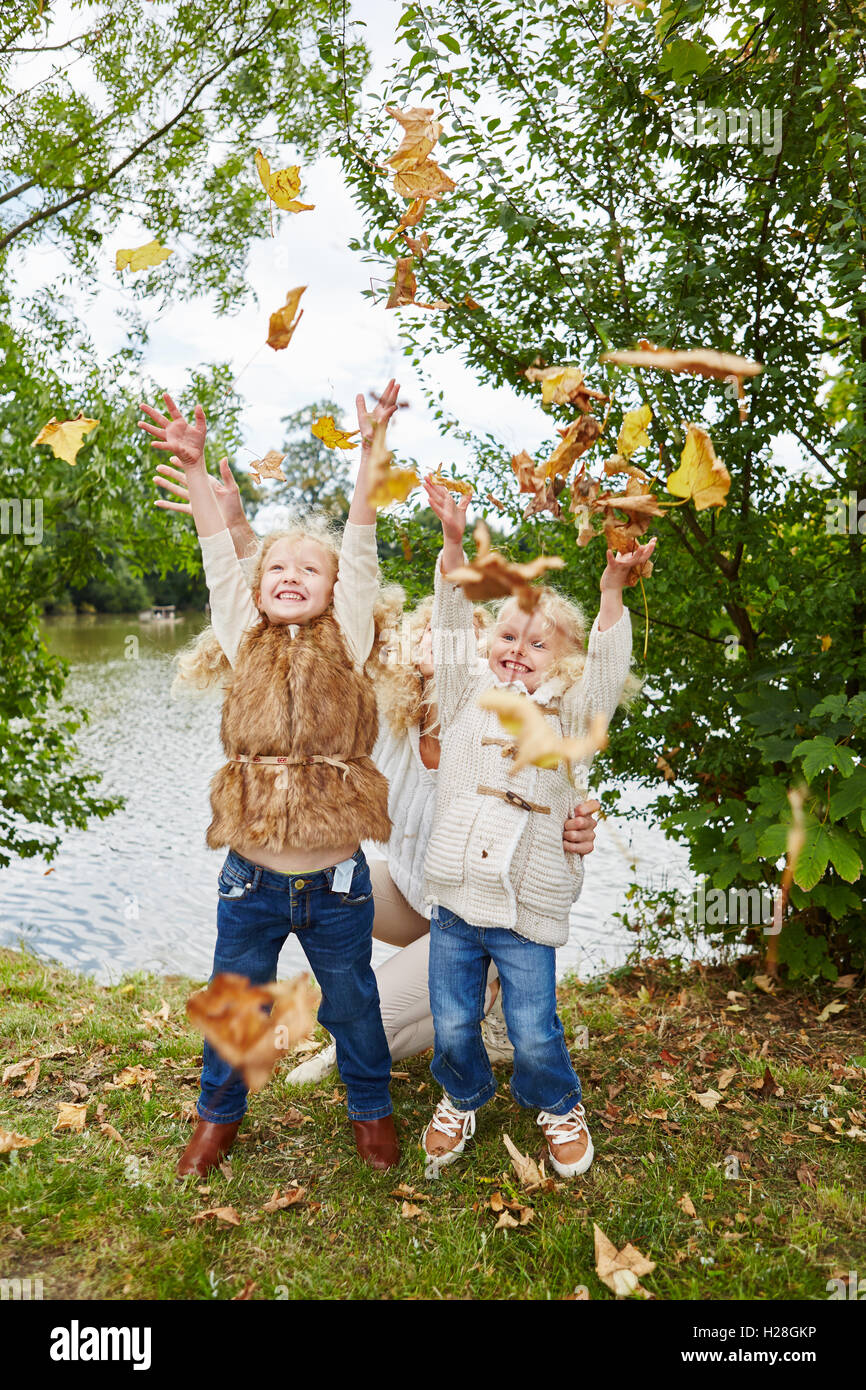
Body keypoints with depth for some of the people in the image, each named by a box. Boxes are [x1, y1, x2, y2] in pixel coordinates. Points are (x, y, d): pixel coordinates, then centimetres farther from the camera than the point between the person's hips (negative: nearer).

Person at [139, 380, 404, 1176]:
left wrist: (369, 450, -13)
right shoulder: (246, 645, 3)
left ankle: (371, 1107, 45)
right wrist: (194, 468, -9)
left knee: (352, 1006, 19)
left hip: (335, 881, -1)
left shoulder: (347, 643, -2)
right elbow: (219, 558, -3)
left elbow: (360, 550, -8)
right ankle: (220, 1114, 46)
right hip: (251, 879, 2)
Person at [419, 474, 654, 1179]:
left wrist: (612, 591, -31)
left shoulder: (566, 719, -1)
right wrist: (454, 544, -19)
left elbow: (606, 671, -17)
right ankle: (462, 1098, 44)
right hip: (454, 900, 2)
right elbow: (451, 629, -6)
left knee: (534, 1032, 7)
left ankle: (560, 1105, 39)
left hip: (528, 911, -2)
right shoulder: (469, 698, 3)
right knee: (453, 1025, 13)